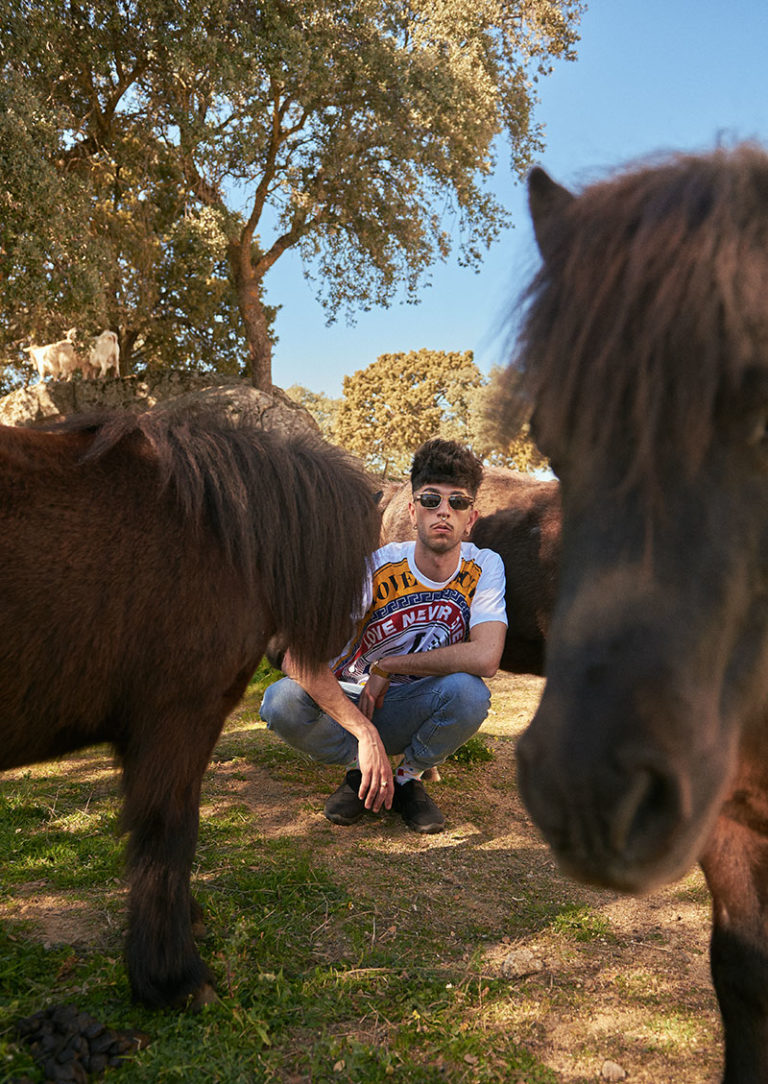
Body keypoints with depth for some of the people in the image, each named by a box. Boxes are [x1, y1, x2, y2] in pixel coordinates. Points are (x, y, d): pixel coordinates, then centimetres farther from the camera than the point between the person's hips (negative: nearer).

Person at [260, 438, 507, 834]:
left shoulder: (484, 568, -13)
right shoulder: (375, 567, -20)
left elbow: (484, 658, -27)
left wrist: (387, 667, -22)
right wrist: (366, 733, -40)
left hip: (411, 712, 1)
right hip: (348, 704, -1)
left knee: (469, 692, -33)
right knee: (283, 700, -32)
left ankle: (408, 777, -2)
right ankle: (362, 770, -2)